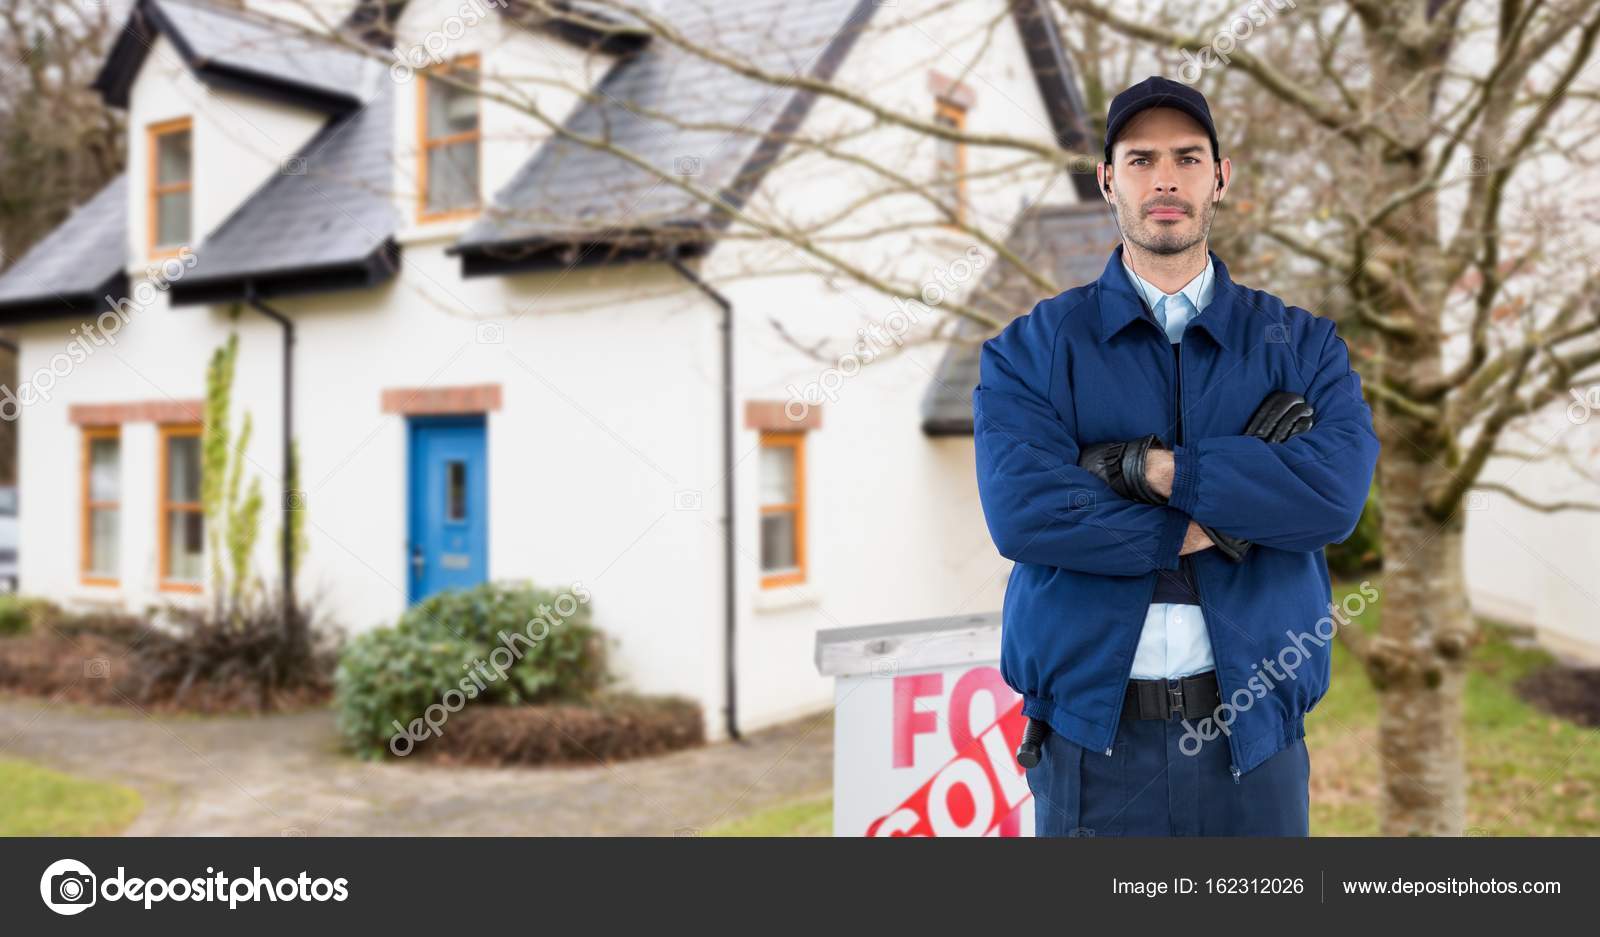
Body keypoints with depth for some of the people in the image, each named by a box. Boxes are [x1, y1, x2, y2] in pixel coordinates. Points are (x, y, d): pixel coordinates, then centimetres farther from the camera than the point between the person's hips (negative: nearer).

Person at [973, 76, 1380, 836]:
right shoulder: (1032, 346, 1)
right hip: (1092, 736, -1)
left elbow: (1336, 492, -12)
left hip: (1255, 737, 2)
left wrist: (1149, 467, -15)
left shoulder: (1302, 343, 6)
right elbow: (1021, 511, -16)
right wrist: (1223, 527, -12)